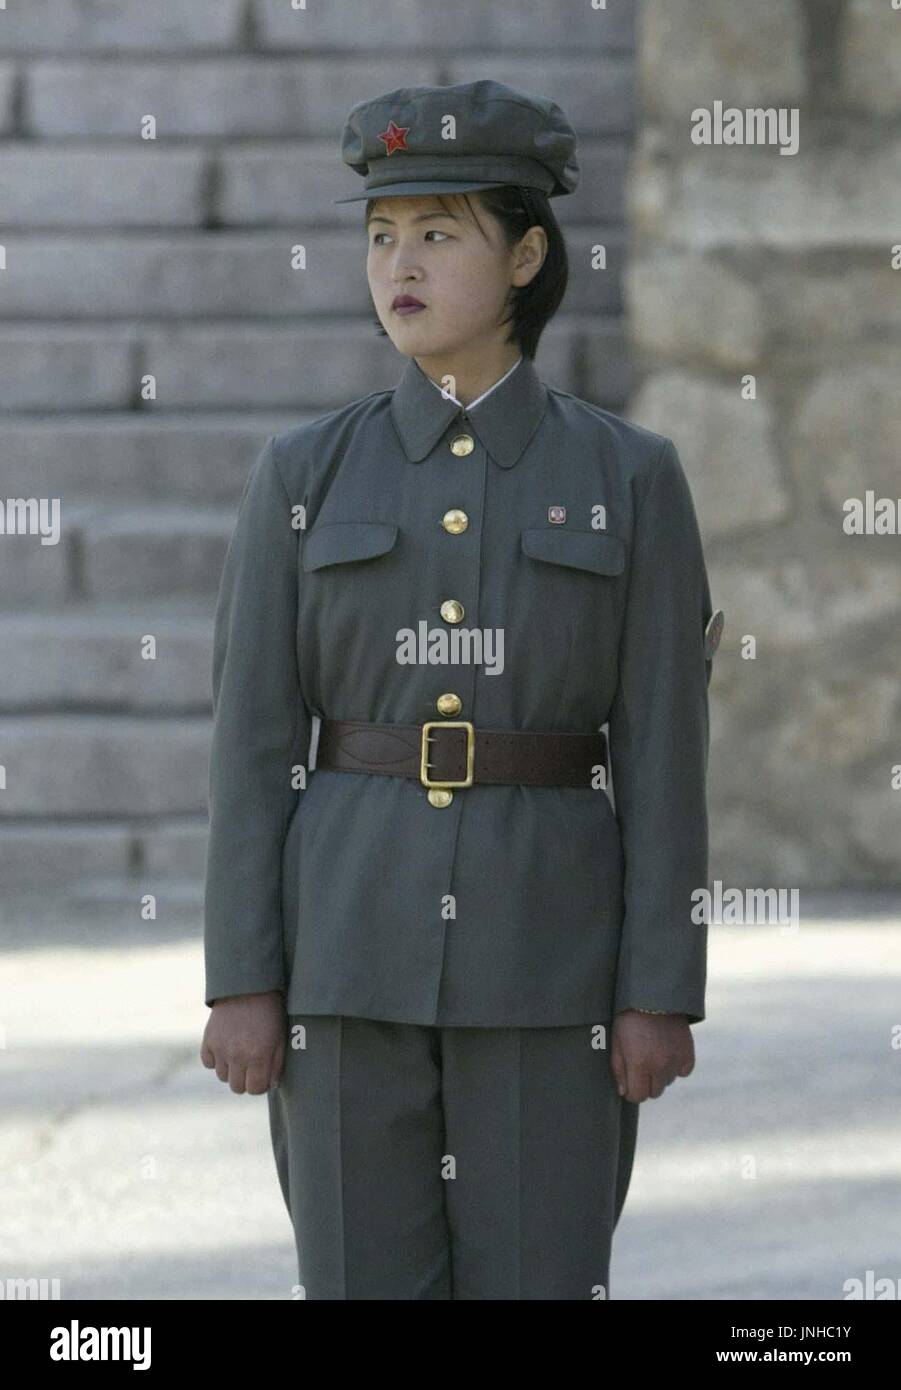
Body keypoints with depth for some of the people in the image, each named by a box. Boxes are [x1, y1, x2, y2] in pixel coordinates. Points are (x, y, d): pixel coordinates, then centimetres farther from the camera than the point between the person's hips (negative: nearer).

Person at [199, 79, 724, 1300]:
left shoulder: (631, 478, 1)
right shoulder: (304, 475, 3)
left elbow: (663, 753, -1)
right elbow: (253, 741, 2)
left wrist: (662, 994, -7)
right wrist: (243, 981, -6)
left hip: (546, 948, -1)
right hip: (355, 937, 1)